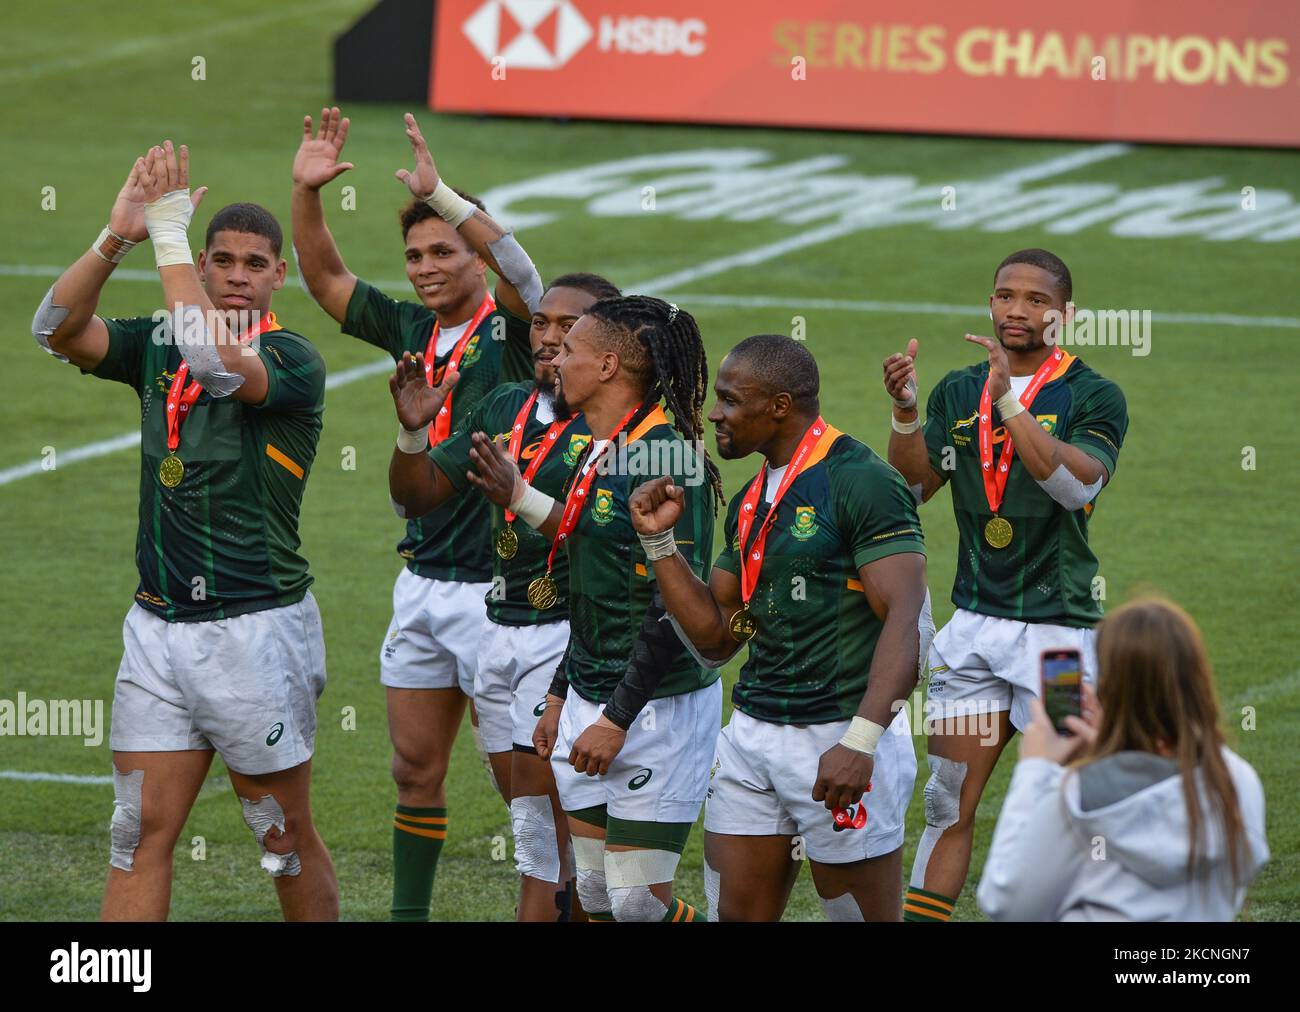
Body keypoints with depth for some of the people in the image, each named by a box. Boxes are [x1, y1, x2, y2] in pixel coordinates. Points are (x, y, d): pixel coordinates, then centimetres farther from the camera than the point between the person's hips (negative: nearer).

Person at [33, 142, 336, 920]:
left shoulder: (294, 360, -9)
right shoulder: (157, 346, 8)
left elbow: (219, 364, -29)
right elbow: (58, 328, -6)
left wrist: (169, 233, -25)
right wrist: (117, 237, -20)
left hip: (256, 626, -5)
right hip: (159, 624, 5)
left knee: (286, 837, 5)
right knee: (142, 832, 1)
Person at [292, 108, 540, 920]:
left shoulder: (513, 330, -8)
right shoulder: (414, 331, 9)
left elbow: (521, 270, -29)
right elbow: (326, 279, 14)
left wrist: (441, 194, -38)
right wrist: (307, 192, -1)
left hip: (497, 585, -6)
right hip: (422, 575, 6)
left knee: (520, 774, -2)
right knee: (416, 768, 10)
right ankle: (411, 913, 18)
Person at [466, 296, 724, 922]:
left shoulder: (665, 454, -17)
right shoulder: (598, 453, 13)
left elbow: (673, 606, -21)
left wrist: (617, 718, -20)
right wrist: (562, 698, 21)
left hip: (658, 706, -9)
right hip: (590, 702, 9)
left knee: (638, 902, -9)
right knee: (596, 898, 9)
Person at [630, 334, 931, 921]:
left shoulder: (859, 481, -13)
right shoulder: (750, 502, 14)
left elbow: (907, 619, -21)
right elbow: (716, 639, 17)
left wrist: (860, 742, -29)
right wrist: (658, 540, 7)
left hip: (839, 735, -8)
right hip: (754, 734, 8)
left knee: (861, 914, -2)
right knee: (736, 914, 7)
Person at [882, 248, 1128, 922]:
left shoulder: (1093, 398, -4)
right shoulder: (958, 392, 11)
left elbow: (1076, 484, -21)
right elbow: (910, 487, 6)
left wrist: (1009, 401, -24)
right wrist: (905, 411, -10)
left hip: (1059, 628, -4)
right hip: (974, 624, 4)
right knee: (948, 804, 3)